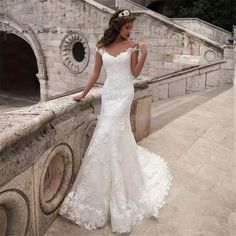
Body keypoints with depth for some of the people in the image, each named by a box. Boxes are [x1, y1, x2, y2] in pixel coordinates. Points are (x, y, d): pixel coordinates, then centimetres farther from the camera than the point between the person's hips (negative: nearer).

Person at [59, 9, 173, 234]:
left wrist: (143, 53, -13)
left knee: (108, 135, -7)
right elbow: (96, 73, 9)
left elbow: (135, 73, -2)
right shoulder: (101, 47, 5)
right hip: (108, 92, 4)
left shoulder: (132, 45, -2)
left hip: (124, 92, -3)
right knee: (119, 133, 13)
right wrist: (83, 94, 10)